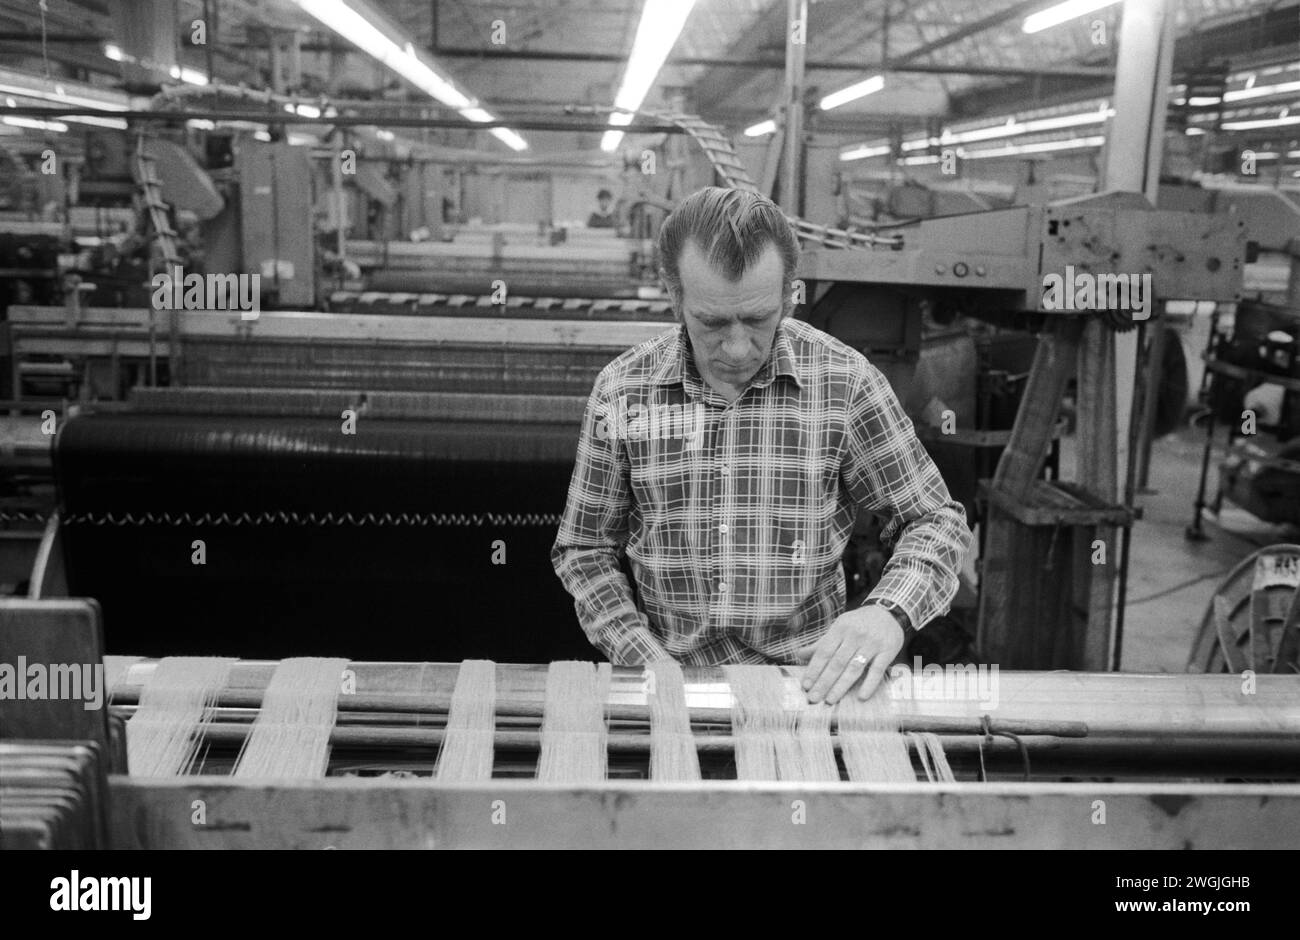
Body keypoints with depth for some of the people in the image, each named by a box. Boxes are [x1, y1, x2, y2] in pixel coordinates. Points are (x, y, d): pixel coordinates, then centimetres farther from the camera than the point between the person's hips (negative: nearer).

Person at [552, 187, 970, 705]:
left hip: (808, 679, 2)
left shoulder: (843, 380, -5)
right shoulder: (621, 390, -3)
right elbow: (584, 550, 6)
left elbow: (936, 520, 2)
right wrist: (644, 657, -9)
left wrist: (890, 612, -17)